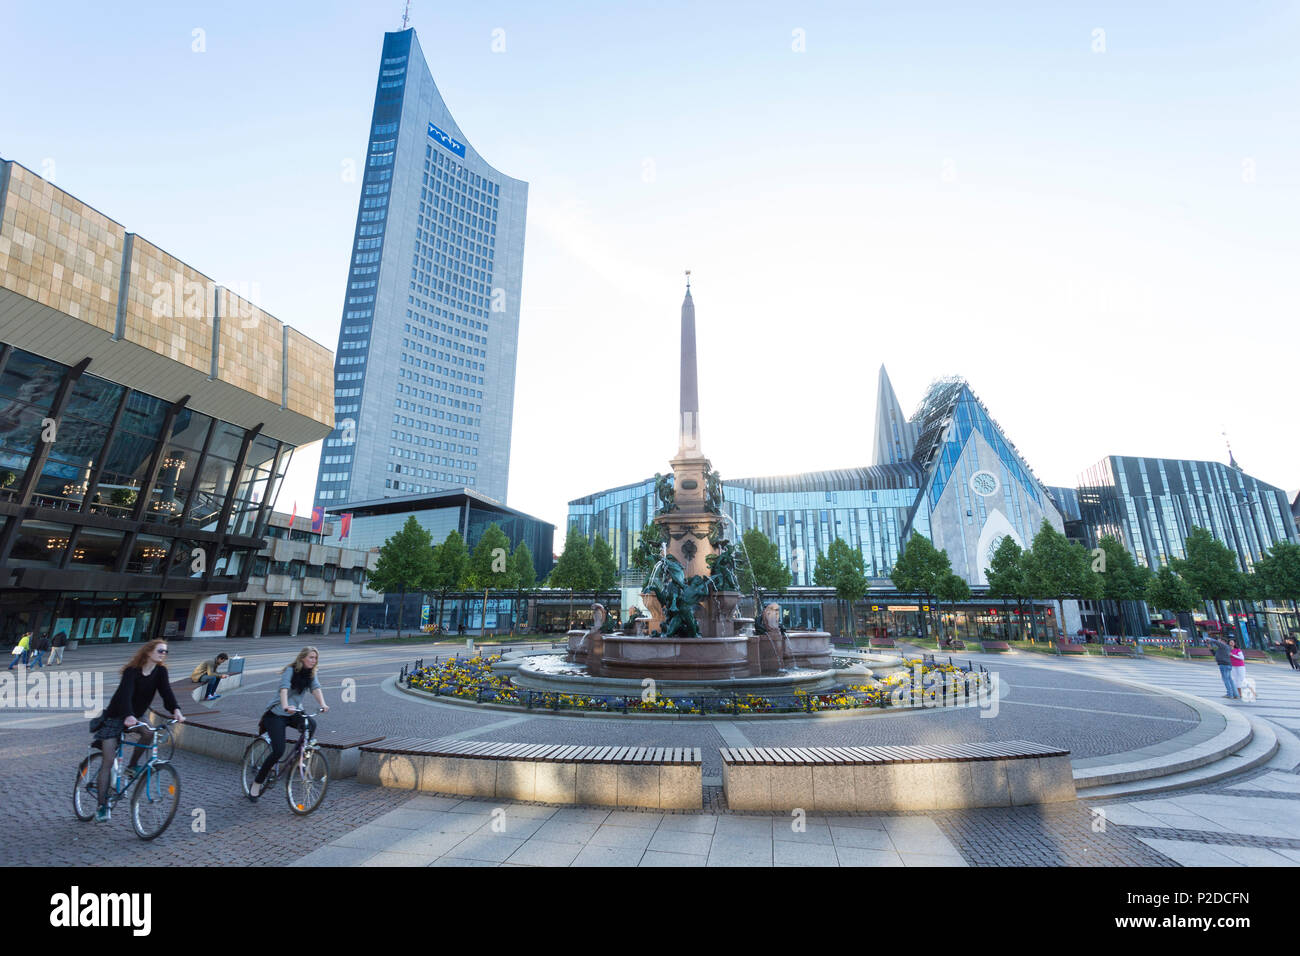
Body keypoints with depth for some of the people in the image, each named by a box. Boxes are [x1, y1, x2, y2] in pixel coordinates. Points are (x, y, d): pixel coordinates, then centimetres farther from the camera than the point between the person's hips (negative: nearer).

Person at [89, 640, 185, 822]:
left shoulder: (160, 672, -8)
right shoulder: (132, 671, -21)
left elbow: (166, 691, -19)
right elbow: (126, 694, -36)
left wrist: (176, 710, -35)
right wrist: (129, 716, -52)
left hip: (136, 716, 4)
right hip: (115, 717, -4)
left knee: (148, 733, -28)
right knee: (108, 762, -5)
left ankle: (132, 767, -2)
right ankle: (102, 806, 4)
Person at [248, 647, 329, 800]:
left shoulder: (311, 674, 2)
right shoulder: (291, 671, -15)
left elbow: (316, 688, -12)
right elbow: (284, 689, -31)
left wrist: (323, 704, -30)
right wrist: (285, 706, -49)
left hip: (294, 713, 5)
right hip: (276, 714, -5)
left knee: (311, 724, -26)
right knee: (278, 751, -13)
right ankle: (256, 784, 8)